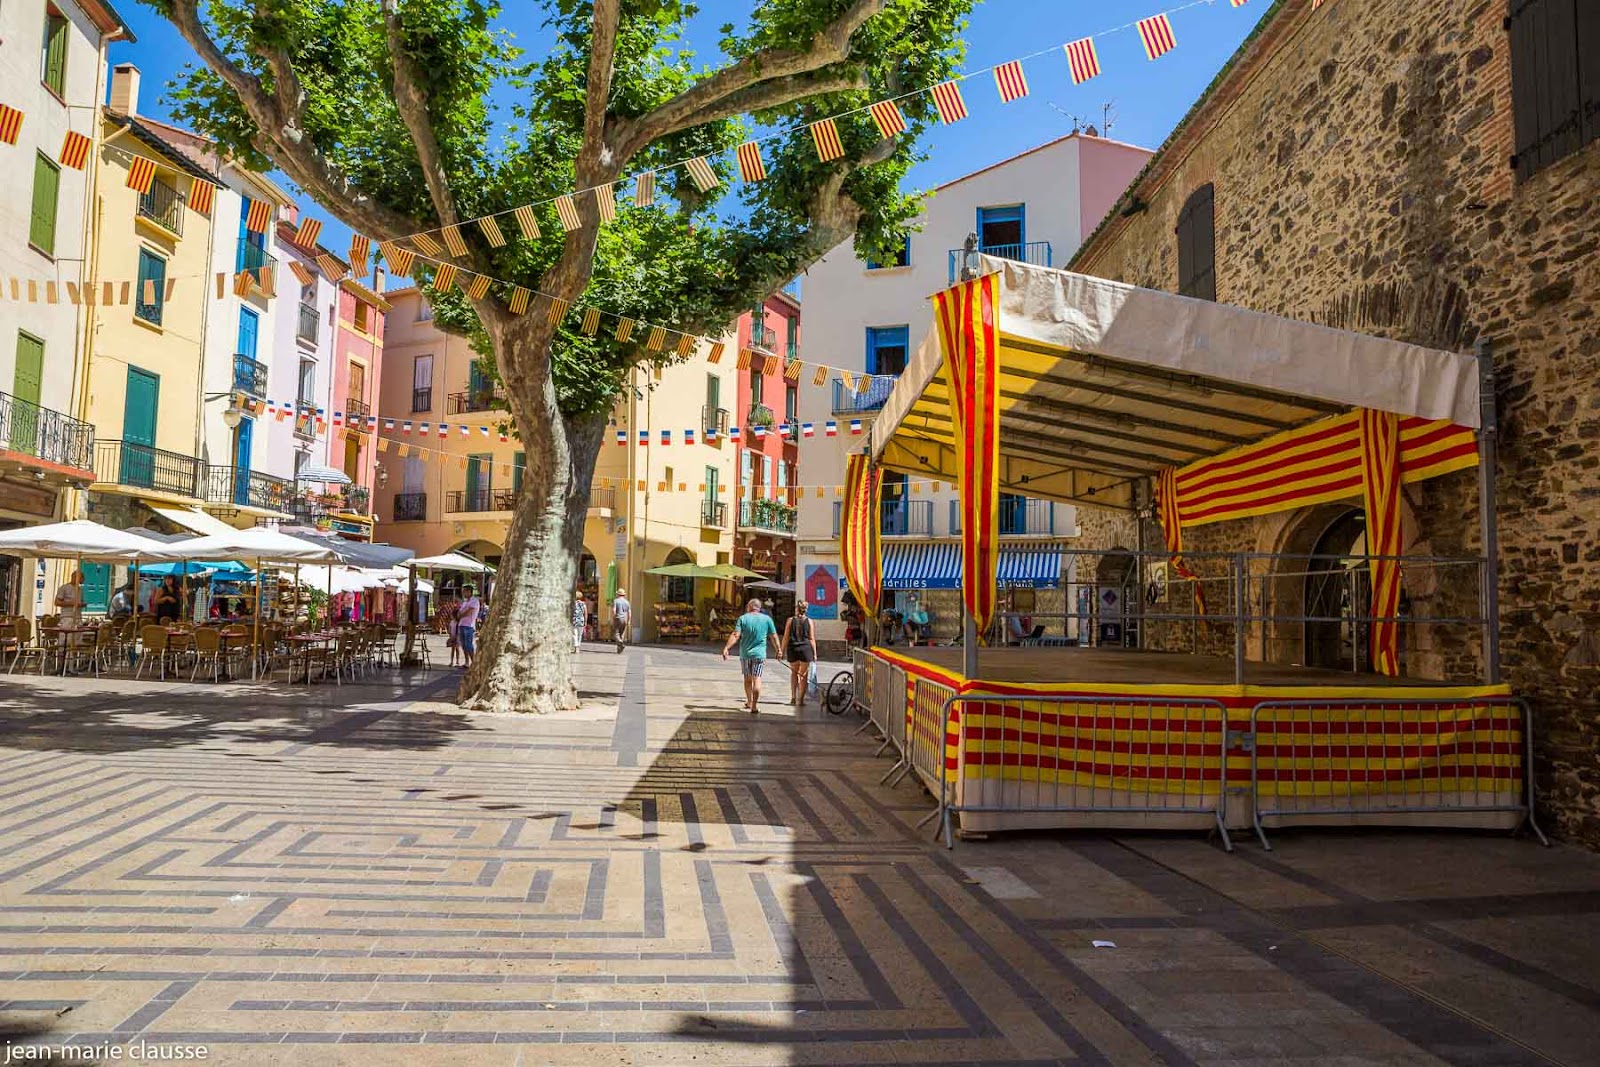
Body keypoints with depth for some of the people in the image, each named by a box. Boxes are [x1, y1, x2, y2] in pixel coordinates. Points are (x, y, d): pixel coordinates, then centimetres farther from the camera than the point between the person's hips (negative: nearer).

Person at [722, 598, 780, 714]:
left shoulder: (743, 618, -2)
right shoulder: (767, 619, 1)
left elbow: (735, 635, -12)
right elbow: (774, 637, 3)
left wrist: (726, 648, -13)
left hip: (745, 653, 1)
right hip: (759, 654, -1)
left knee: (747, 679, 16)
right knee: (757, 679, -1)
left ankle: (749, 702, 29)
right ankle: (754, 706, -9)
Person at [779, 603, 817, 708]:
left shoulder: (790, 620, 2)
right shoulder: (809, 621, 2)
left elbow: (785, 637, 0)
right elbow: (812, 639, 0)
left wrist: (782, 651, 5)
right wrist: (814, 653, 4)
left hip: (792, 649, 1)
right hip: (805, 648, -1)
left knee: (794, 672, 20)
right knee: (804, 675, 5)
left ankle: (793, 696, 16)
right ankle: (800, 699, 4)